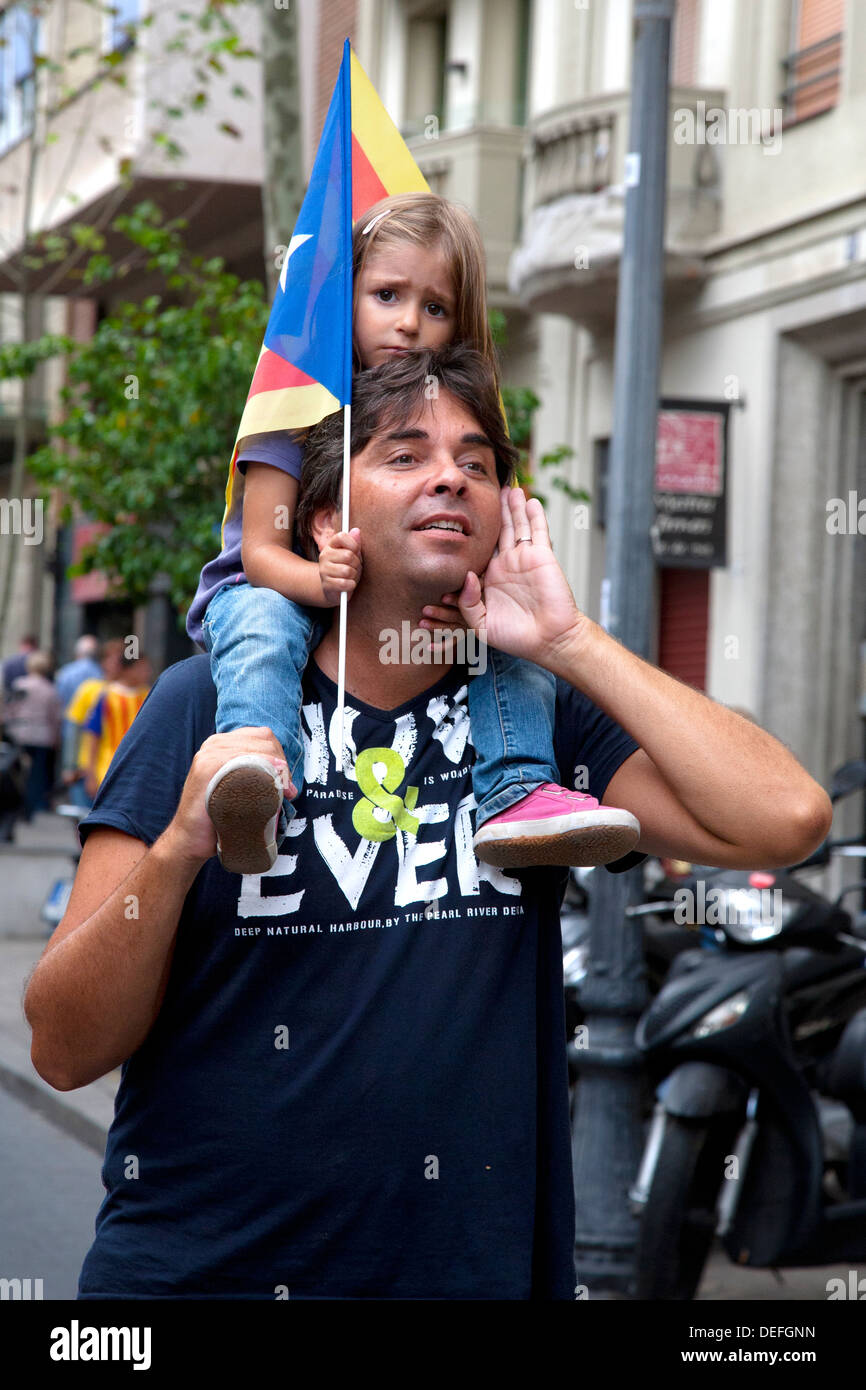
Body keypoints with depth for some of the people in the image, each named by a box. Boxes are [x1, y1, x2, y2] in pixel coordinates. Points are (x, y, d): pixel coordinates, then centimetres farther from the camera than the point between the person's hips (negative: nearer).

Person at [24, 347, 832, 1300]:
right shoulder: (209, 703, -2)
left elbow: (786, 819, -14)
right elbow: (64, 1050, -5)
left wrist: (567, 641, -10)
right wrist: (177, 851, -22)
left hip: (474, 1265, 2)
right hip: (195, 1265, -1)